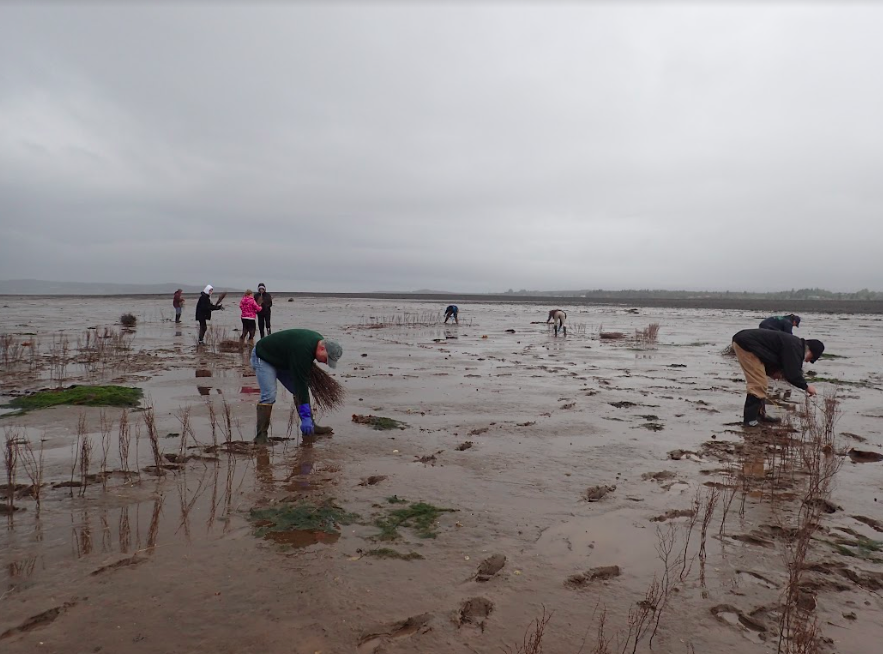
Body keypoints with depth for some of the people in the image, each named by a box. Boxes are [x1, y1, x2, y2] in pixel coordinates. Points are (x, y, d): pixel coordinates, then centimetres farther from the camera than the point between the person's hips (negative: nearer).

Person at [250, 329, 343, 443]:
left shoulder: (319, 340, -11)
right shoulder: (303, 350, -38)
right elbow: (300, 383, -37)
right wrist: (306, 417, -35)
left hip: (283, 360, 9)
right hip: (263, 357, -9)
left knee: (299, 391, 1)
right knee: (269, 396, -22)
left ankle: (311, 427, 9)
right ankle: (261, 436, -14)